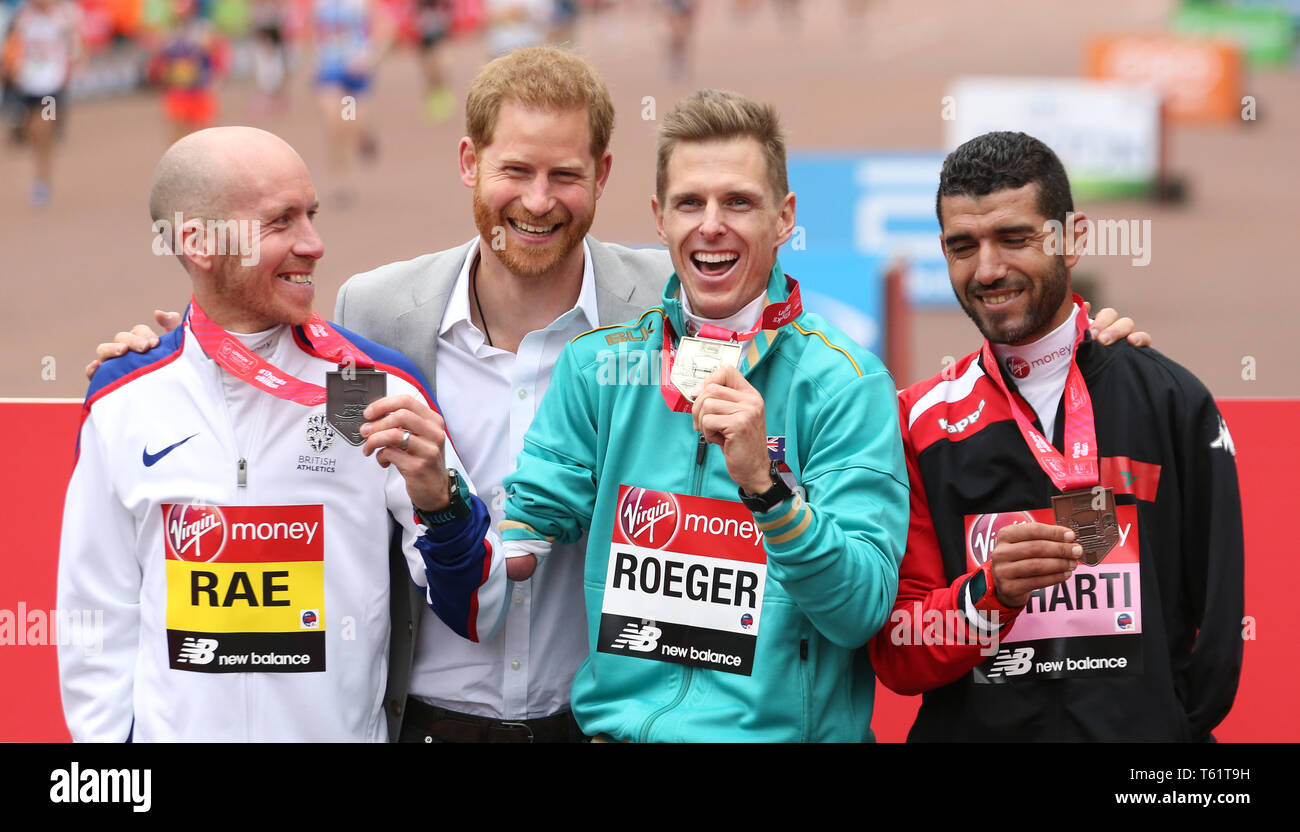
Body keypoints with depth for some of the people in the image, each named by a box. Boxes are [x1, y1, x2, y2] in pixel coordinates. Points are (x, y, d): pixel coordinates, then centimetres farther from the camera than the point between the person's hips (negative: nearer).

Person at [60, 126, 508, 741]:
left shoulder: (381, 388, -6)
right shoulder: (122, 403, -4)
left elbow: (476, 618, -6)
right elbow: (97, 636, 2)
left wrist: (439, 499, -22)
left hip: (345, 728, 0)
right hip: (173, 729, 0)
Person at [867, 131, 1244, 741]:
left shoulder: (1173, 401, 0)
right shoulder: (919, 423, 2)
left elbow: (1220, 620, 3)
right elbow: (894, 656, -2)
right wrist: (988, 593, -18)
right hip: (974, 730, 1)